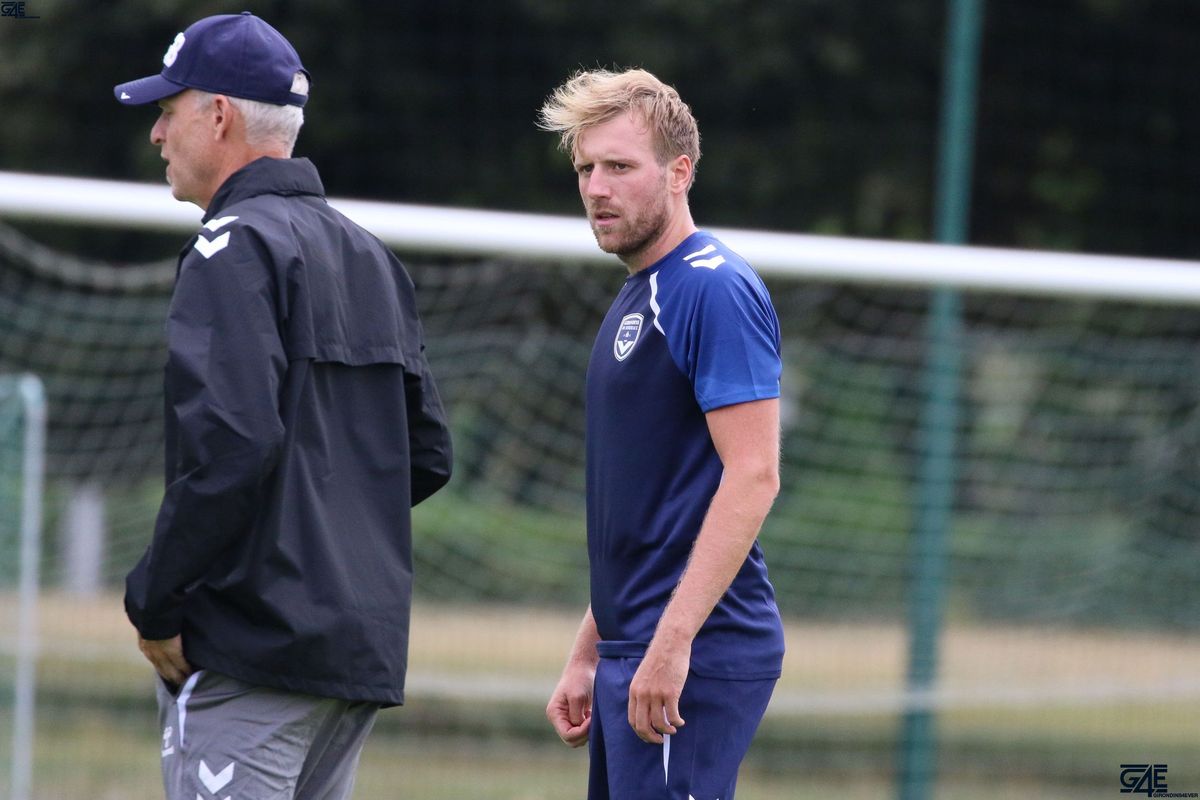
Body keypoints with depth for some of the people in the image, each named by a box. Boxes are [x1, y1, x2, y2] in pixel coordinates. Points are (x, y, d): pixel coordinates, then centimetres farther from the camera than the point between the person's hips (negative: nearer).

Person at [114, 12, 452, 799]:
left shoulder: (235, 246, -9)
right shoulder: (371, 256, 18)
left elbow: (231, 446, -21)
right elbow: (429, 454, 20)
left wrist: (153, 601, -14)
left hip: (253, 646, -9)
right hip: (364, 648, 9)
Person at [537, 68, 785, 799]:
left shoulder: (714, 289, -11)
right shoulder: (636, 301, 19)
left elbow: (753, 477, -19)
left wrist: (671, 643, -24)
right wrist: (586, 659, 22)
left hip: (696, 657, -10)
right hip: (633, 655, 10)